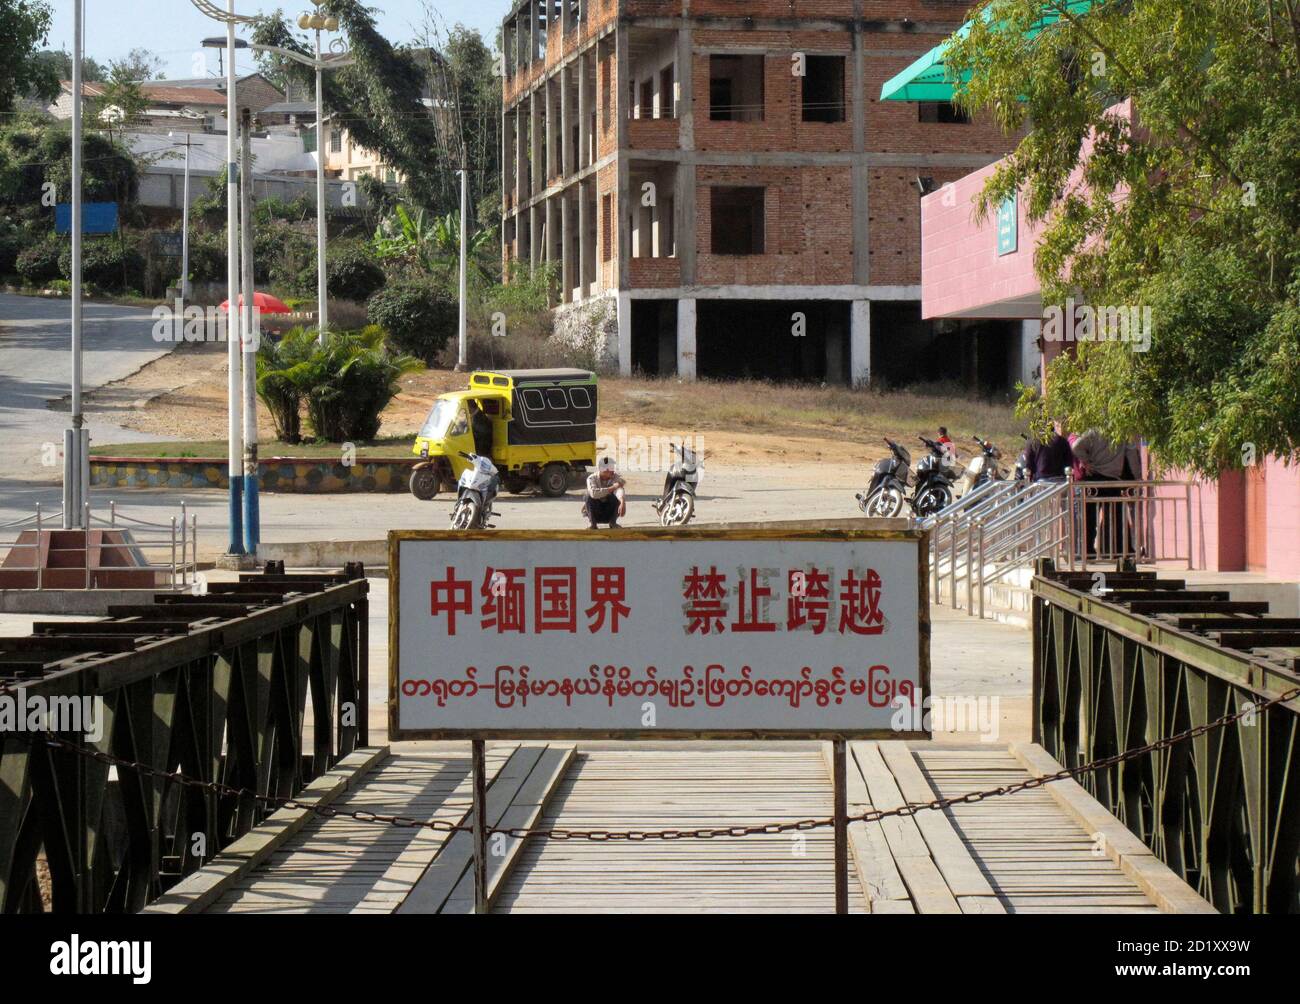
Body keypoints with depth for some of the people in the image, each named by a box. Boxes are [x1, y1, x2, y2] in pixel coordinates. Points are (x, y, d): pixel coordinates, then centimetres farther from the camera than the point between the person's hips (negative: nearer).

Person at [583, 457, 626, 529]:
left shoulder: (616, 477, -15)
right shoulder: (592, 478, -18)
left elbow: (620, 490, -38)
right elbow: (593, 493, -41)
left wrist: (623, 503, -59)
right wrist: (612, 488, -50)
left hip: (609, 511, 1)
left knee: (616, 498, -28)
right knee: (590, 496, -31)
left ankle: (612, 522, -8)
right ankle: (592, 522, -13)